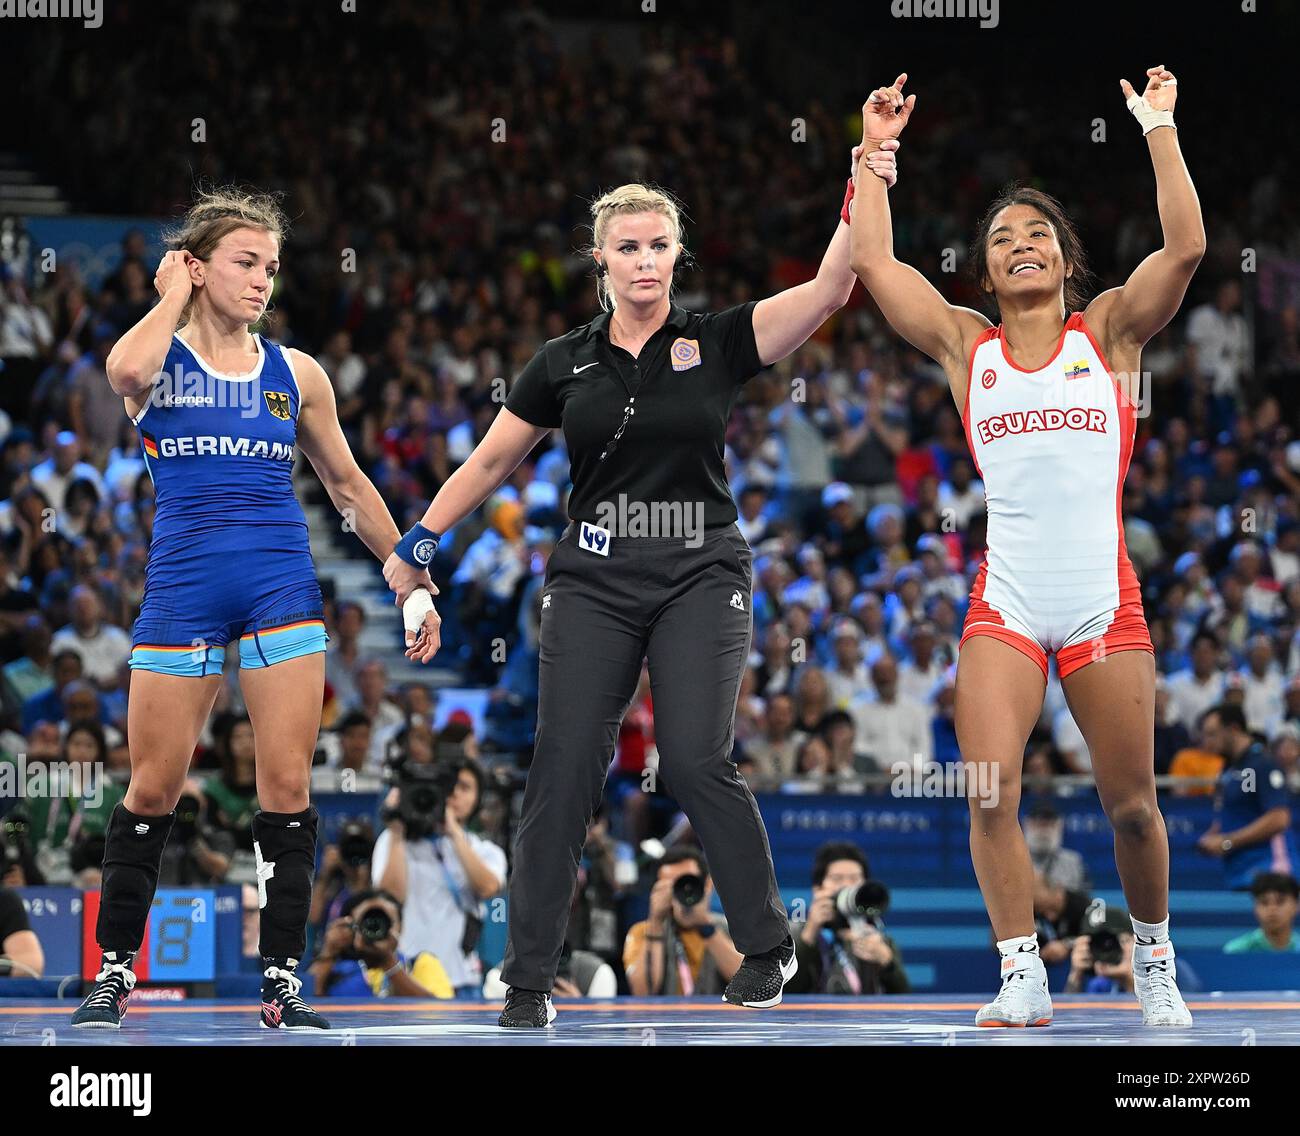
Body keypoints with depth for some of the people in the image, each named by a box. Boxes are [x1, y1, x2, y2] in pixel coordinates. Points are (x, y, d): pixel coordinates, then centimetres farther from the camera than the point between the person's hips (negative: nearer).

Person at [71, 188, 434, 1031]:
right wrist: (173, 296, -6)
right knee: (154, 787, 1)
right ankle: (115, 968, 15)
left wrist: (408, 573, 17)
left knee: (288, 787, -3)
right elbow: (125, 370, -24)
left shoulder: (296, 375, 10)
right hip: (182, 586, -2)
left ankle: (283, 981, 2)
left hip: (282, 584, 2)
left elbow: (348, 485, 20)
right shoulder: (157, 355, 2)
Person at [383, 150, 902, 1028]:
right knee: (565, 769, -6)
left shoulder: (717, 343, 2)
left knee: (696, 761, -15)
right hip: (594, 583, 2)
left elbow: (827, 290, -10)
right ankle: (529, 979, 1)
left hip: (701, 574, -2)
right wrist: (416, 546, 13)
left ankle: (769, 945, 4)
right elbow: (490, 462, 15)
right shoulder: (565, 364, 7)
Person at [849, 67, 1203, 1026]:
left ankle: (1155, 961, 25)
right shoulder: (967, 345, 11)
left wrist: (1159, 127, -6)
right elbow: (870, 260, 7)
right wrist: (876, 149, 8)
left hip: (1104, 603, -1)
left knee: (1131, 803, 3)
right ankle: (1023, 977, -4)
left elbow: (1186, 247, -7)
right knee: (989, 795, -14)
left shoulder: (1108, 330, 7)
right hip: (1004, 604, 1)